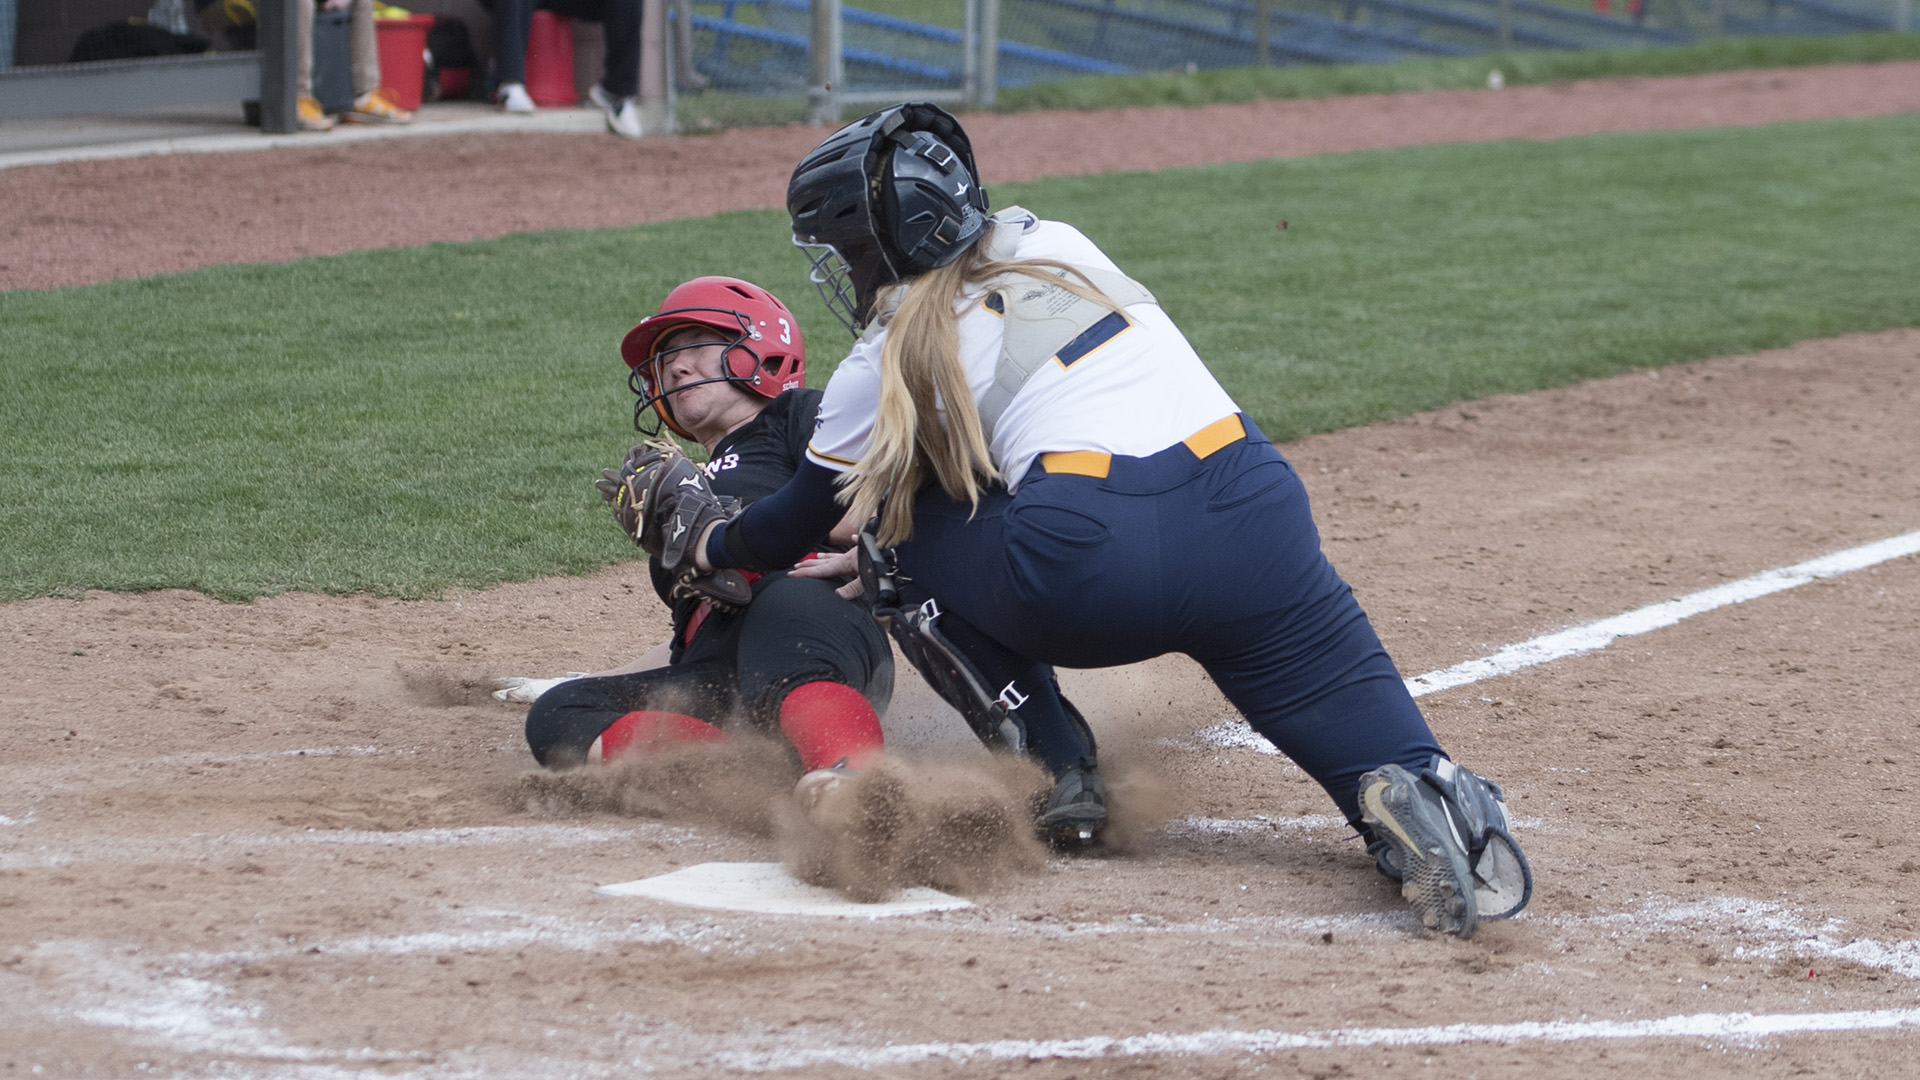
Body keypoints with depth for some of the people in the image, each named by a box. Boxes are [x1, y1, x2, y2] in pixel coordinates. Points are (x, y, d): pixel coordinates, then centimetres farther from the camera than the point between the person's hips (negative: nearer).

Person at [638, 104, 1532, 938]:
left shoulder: (888, 362, 14)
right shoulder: (1058, 246, 28)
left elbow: (795, 523, 28)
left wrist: (711, 544, 49)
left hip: (1088, 575, -4)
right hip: (1253, 514, 4)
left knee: (904, 536, 23)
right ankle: (1423, 794, -35)